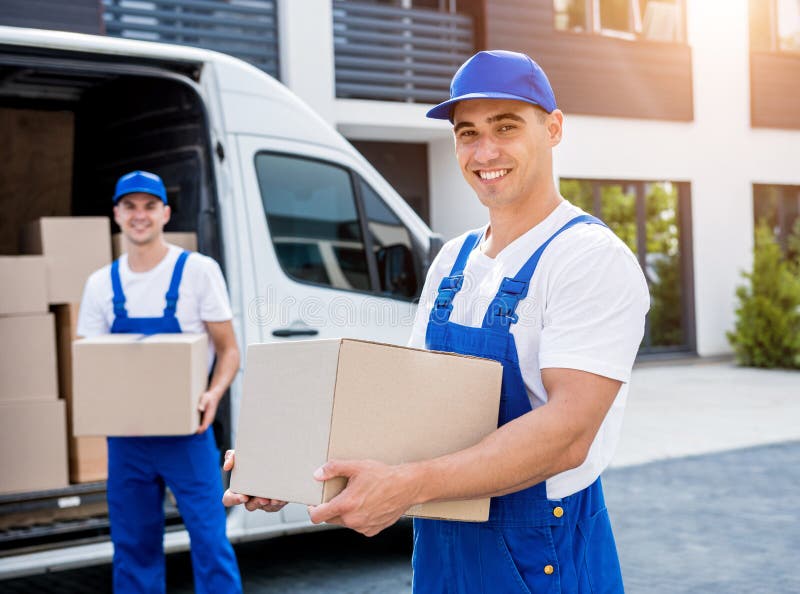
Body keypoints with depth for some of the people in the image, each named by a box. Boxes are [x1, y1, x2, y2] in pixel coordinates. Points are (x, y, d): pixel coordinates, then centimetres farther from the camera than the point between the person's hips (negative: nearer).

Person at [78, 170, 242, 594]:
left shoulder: (198, 271, -3)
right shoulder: (101, 284, 8)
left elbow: (228, 349, -1)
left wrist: (214, 393, -21)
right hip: (126, 434, 4)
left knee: (209, 539, -5)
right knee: (133, 544, 10)